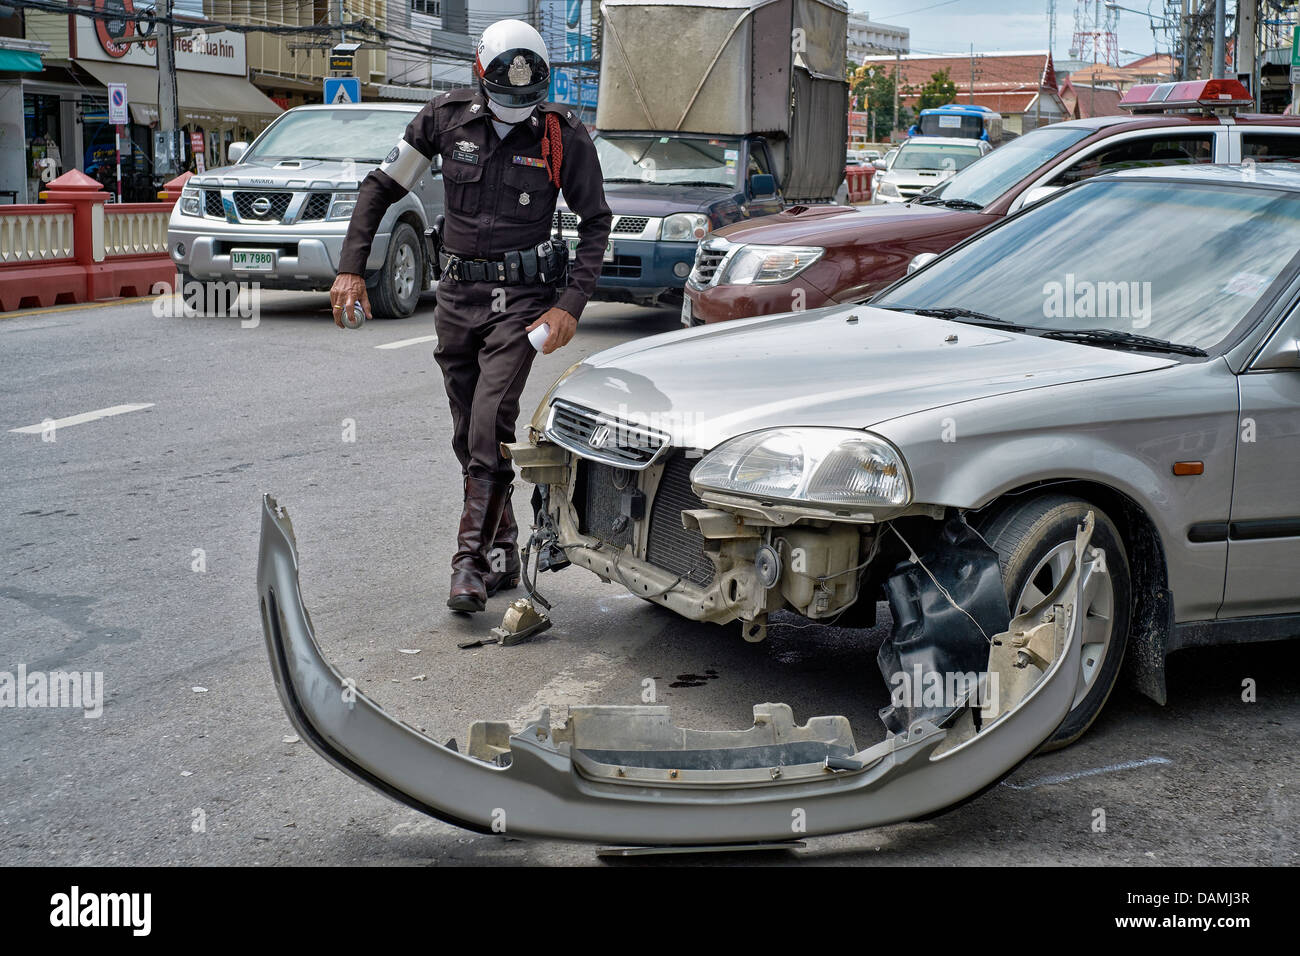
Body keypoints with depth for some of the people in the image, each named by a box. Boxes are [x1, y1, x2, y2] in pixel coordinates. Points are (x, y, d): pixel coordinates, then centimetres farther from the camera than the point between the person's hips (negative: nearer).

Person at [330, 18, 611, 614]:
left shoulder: (563, 136, -7)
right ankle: (502, 555, 20)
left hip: (521, 297, -3)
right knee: (469, 436, 7)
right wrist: (351, 268, -2)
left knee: (491, 427, -17)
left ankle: (472, 560, -11)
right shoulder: (446, 118, -2)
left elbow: (596, 222, 2)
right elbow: (382, 186, 6)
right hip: (457, 295, 4)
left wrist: (572, 304, -9)